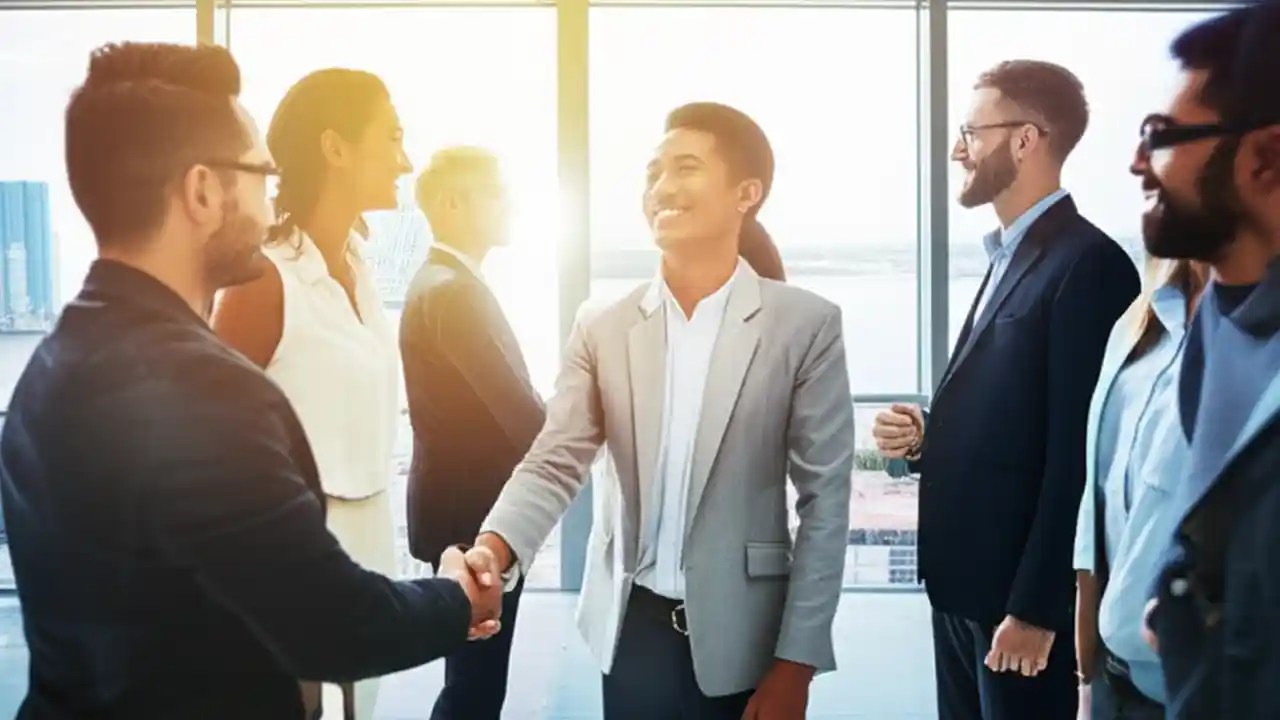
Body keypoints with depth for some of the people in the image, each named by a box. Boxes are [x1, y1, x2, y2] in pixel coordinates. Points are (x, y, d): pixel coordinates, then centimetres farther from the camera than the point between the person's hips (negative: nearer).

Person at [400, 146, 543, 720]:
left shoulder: (446, 282, 13)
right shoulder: (450, 290, -20)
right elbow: (516, 407, -23)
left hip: (471, 506, 10)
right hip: (473, 512, -10)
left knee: (475, 673, 20)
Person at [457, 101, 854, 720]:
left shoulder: (804, 324, -5)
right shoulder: (601, 327, 2)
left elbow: (824, 499, -5)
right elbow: (553, 463, -2)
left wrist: (796, 661, -8)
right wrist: (494, 548, -22)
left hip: (743, 636, -2)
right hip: (633, 629, 2)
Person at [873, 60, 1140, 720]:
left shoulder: (1088, 263, -14)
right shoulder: (1007, 260, 15)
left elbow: (1075, 452, -19)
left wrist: (1034, 607, -19)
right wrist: (923, 439, 0)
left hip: (1023, 591, -9)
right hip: (964, 582, 9)